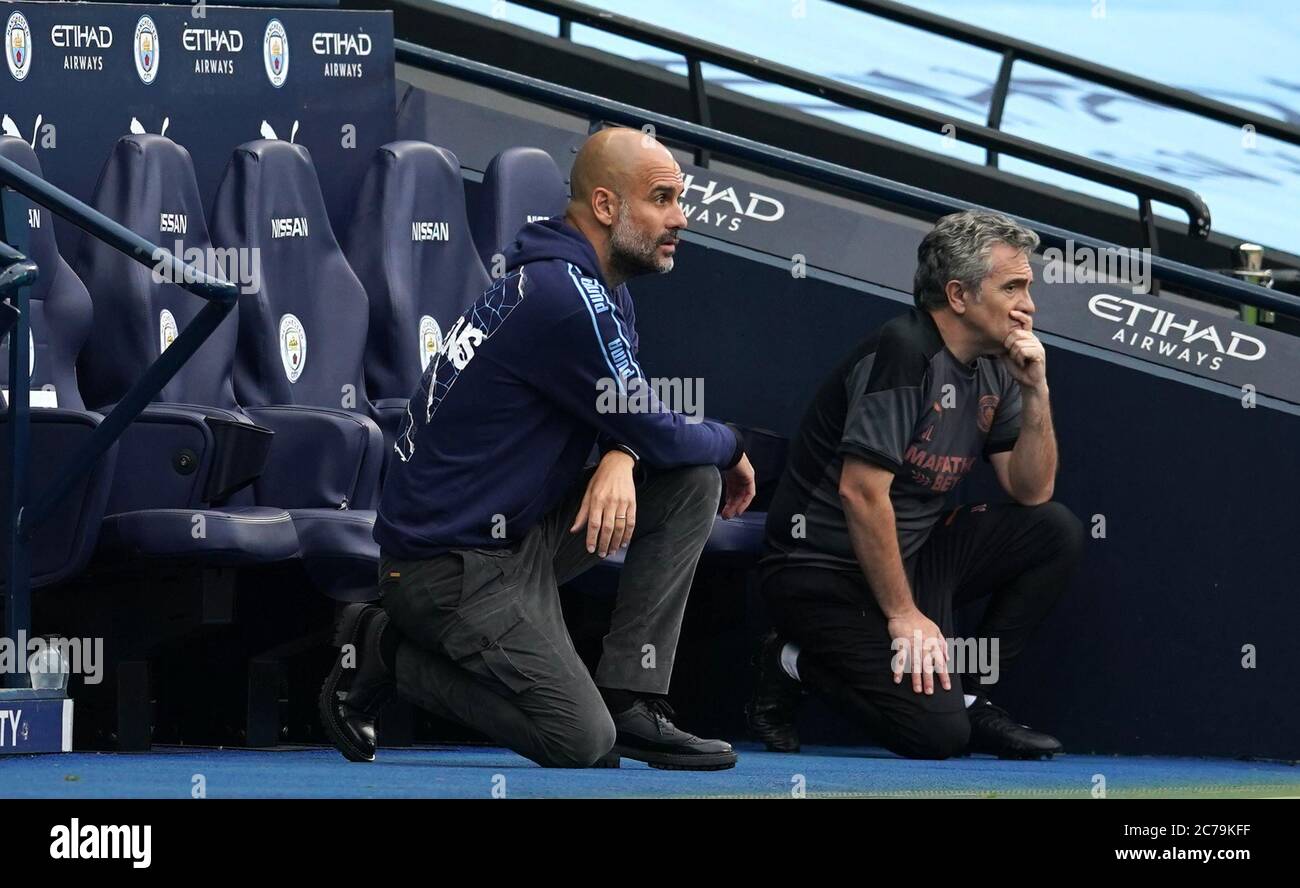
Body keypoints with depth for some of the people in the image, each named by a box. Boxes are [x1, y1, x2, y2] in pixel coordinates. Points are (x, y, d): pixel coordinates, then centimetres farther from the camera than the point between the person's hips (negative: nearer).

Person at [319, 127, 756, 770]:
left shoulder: (591, 286, 10)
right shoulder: (566, 300, -22)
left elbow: (628, 410, 15)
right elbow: (657, 434, -14)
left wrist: (620, 459, -10)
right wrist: (732, 447, 7)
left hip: (520, 533, 10)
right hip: (451, 564, -10)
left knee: (693, 482, 2)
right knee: (583, 742, -16)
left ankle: (631, 703, 0)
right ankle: (384, 653, 2)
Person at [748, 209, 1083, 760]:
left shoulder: (993, 371, 7)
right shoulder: (903, 352, -19)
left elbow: (1032, 492, 8)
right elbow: (860, 492, -23)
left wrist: (1035, 391, -6)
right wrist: (902, 614, -20)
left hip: (911, 556, 9)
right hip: (825, 571, -9)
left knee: (1056, 532, -4)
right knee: (936, 731, -22)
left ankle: (967, 692, 3)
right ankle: (795, 666, 1)